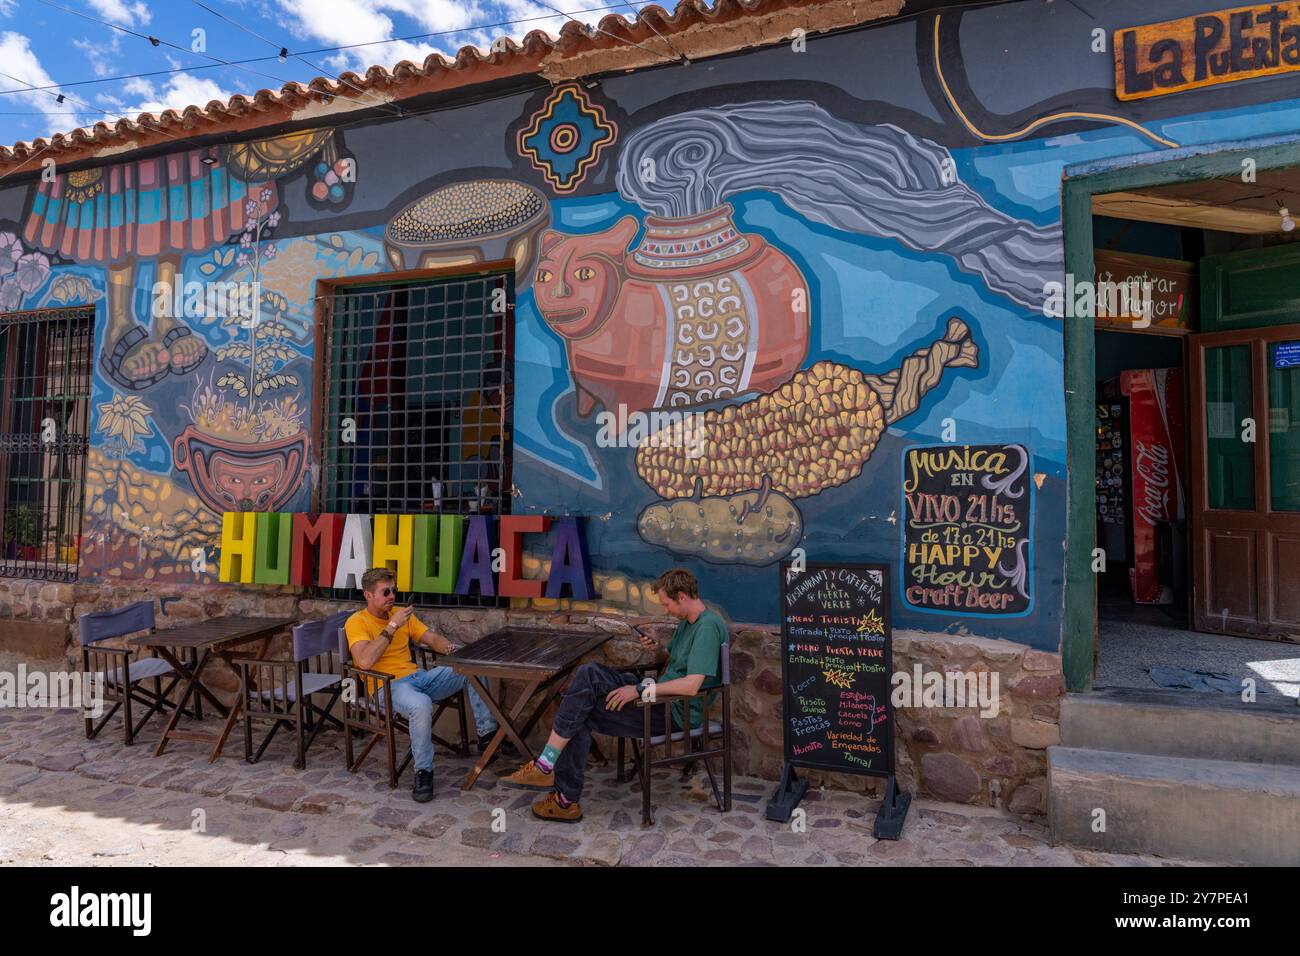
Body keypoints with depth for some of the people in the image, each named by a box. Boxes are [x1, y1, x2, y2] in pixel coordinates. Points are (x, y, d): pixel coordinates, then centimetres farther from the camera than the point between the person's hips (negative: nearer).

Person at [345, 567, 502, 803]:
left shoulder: (402, 614, 13)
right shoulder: (357, 622, -6)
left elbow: (432, 638, 12)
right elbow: (365, 662, -23)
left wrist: (448, 647, -11)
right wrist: (392, 626, -21)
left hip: (418, 677, 7)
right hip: (388, 686, -7)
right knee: (421, 705, -39)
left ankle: (486, 734, -1)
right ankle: (423, 771, -18)